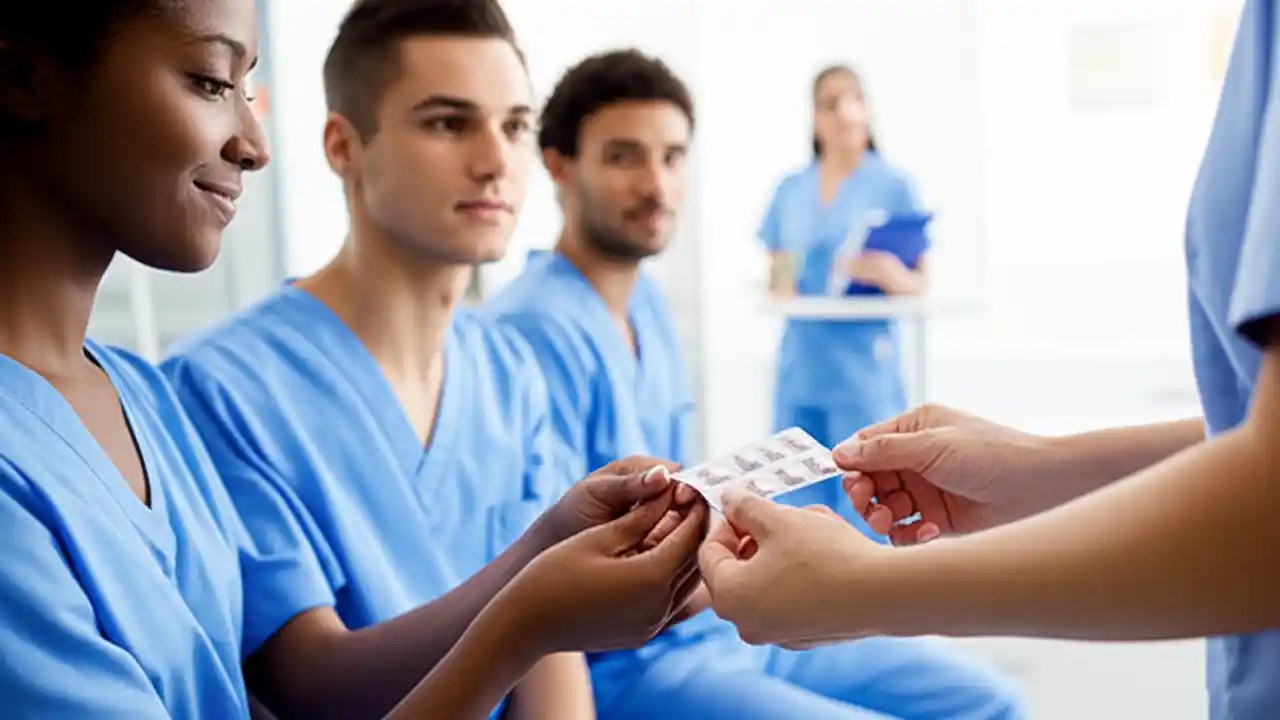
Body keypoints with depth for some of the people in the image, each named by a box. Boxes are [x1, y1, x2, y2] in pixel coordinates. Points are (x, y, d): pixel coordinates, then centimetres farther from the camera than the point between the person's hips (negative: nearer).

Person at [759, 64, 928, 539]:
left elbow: (922, 282, -2)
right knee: (799, 512, 6)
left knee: (864, 515, -4)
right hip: (800, 368, 4)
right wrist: (780, 286, -8)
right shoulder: (790, 191, 11)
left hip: (864, 368, -4)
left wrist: (892, 276, -23)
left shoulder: (894, 186, 1)